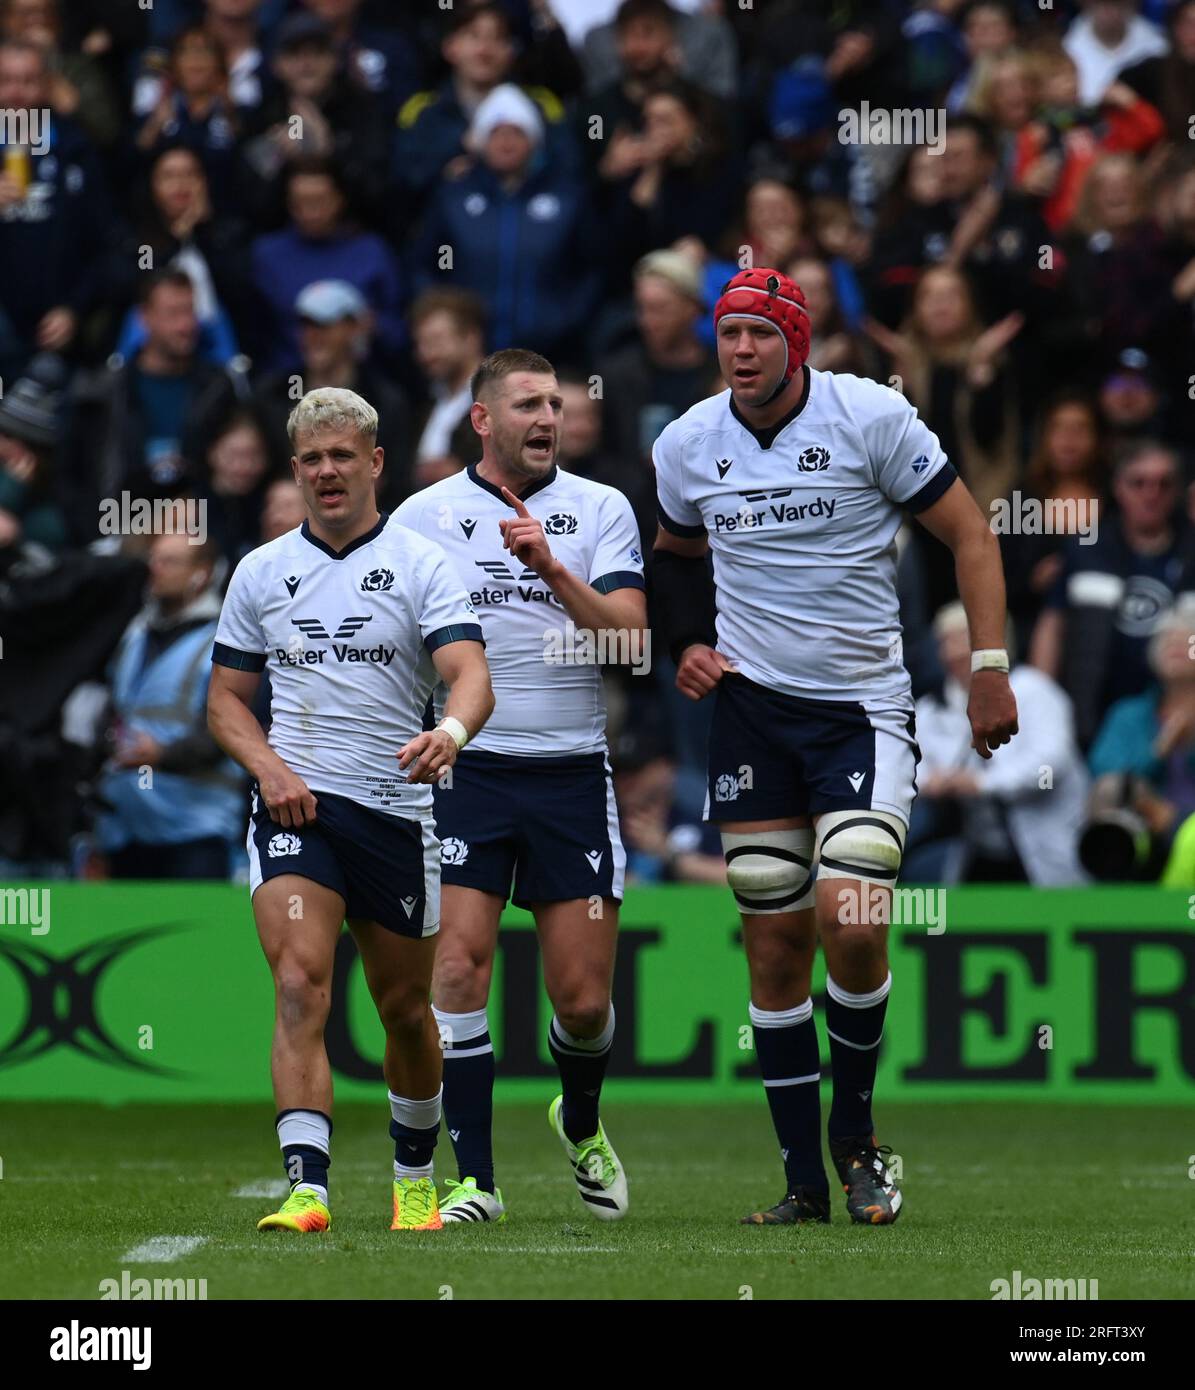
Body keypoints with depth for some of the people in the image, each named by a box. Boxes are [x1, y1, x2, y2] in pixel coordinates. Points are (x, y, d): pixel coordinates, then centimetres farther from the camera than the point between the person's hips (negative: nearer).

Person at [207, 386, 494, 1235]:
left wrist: (451, 732, -36)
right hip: (296, 806, 1)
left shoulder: (421, 565, 0)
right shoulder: (261, 573, 9)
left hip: (395, 807, -1)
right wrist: (267, 766, -5)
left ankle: (416, 1175, 34)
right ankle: (307, 1189, -25)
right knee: (301, 986, -18)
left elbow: (471, 675, -13)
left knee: (405, 1008, 11)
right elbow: (226, 699, 15)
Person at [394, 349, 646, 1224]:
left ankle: (581, 1123, 32)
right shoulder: (425, 515, 5)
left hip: (572, 771, 1)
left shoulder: (601, 510, 7)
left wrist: (554, 568, -17)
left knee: (583, 998, 0)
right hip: (462, 770, -1)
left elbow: (629, 637, -5)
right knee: (459, 968, -13)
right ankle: (474, 1180, -6)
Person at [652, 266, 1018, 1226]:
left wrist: (990, 669, -9)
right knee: (775, 948, 2)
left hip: (865, 707, -3)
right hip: (751, 707, 3)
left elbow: (971, 537, -4)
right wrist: (686, 644, 8)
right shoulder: (687, 446, 3)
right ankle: (804, 1181, 9)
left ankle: (856, 1138, 5)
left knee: (852, 926, -17)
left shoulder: (872, 418, -10)